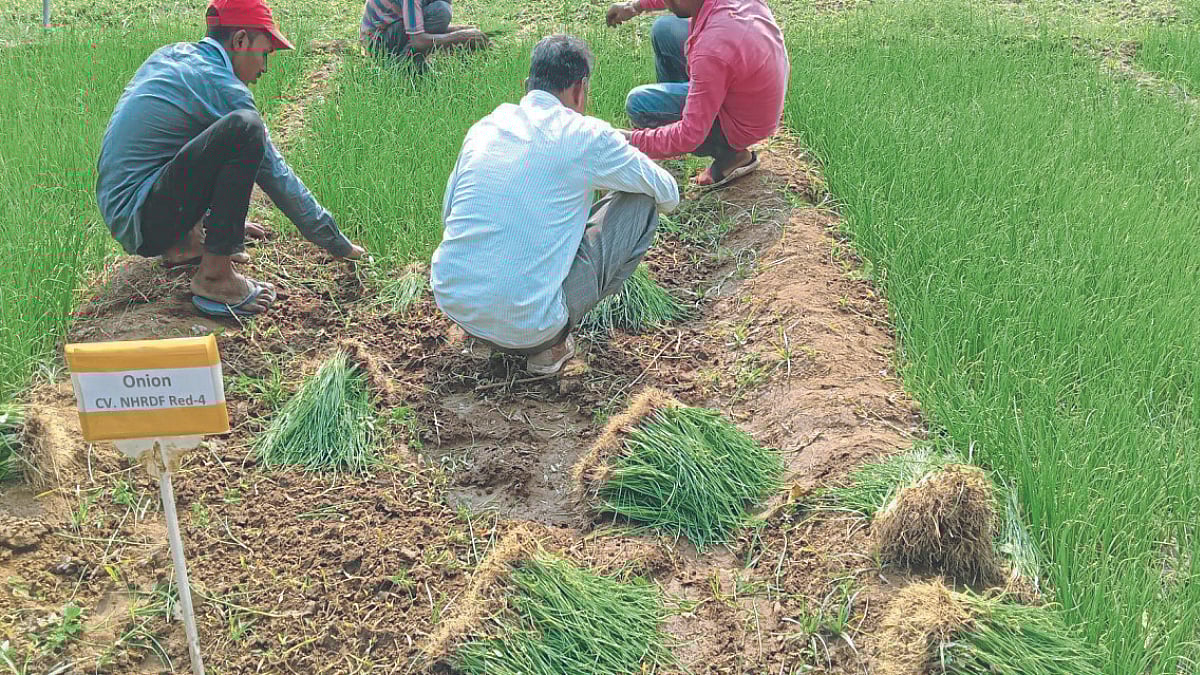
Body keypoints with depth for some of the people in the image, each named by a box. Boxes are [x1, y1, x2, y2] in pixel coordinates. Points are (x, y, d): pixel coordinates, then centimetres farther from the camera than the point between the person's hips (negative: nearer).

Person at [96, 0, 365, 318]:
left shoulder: (171, 54, 13)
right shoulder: (221, 86, -11)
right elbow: (277, 176, -8)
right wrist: (339, 246, 1)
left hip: (116, 209, 10)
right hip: (142, 223, -10)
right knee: (244, 128, -27)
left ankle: (185, 240, 16)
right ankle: (214, 277, -21)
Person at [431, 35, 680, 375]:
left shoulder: (484, 127, 9)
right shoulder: (587, 135, -5)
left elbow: (448, 211, 22)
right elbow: (669, 195, 9)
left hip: (451, 305, 6)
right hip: (527, 328, -6)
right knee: (640, 202, 7)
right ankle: (551, 345, 7)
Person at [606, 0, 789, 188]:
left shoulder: (712, 49, -39)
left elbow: (690, 136, -31)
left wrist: (634, 140, -22)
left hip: (740, 127, -8)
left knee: (639, 104, -13)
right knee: (663, 29, 9)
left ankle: (728, 153, -2)